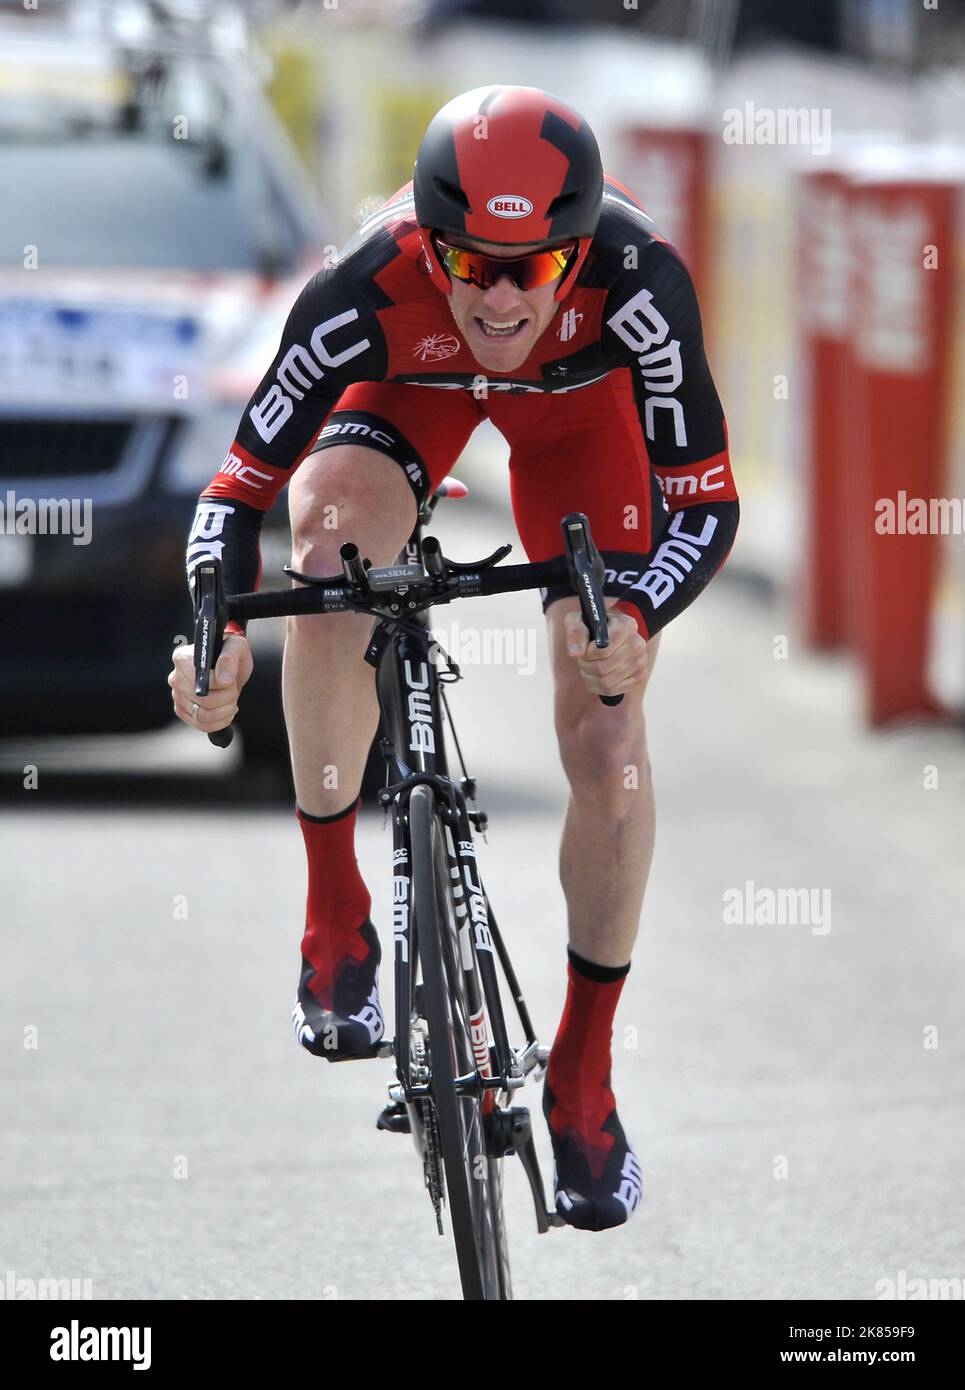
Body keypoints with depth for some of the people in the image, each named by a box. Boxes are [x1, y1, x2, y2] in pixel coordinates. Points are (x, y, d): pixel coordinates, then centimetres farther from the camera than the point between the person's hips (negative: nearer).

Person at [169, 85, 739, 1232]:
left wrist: (633, 621, -55)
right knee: (329, 549, -33)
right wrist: (215, 631, -50)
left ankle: (584, 1069, 11)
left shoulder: (637, 283, -42)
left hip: (578, 395, 0)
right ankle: (334, 911, -14)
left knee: (608, 748, -8)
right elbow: (239, 486, -31)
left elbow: (706, 504, -35)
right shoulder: (365, 294, -40)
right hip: (412, 383, 0)